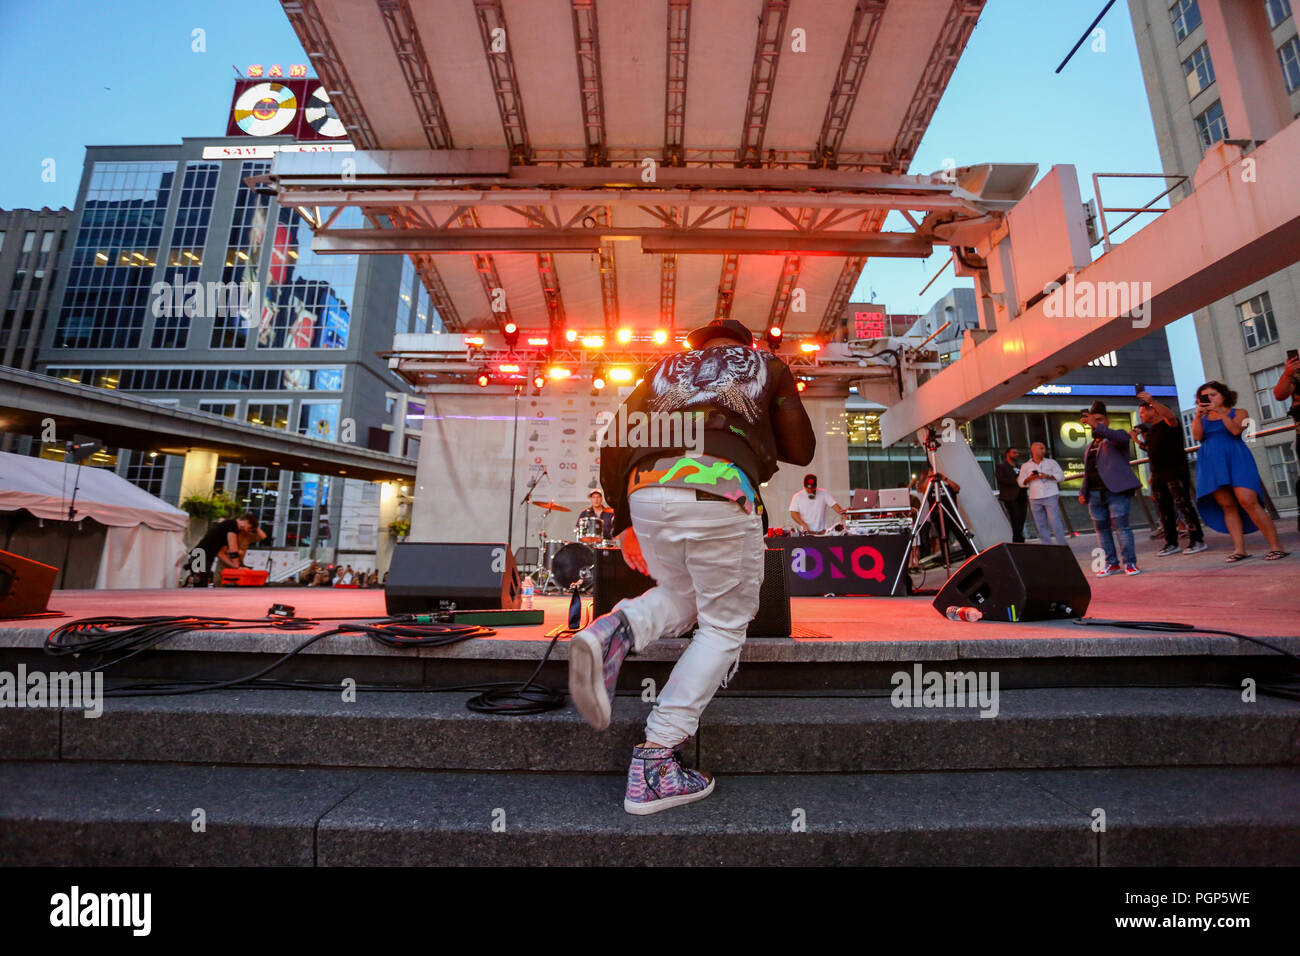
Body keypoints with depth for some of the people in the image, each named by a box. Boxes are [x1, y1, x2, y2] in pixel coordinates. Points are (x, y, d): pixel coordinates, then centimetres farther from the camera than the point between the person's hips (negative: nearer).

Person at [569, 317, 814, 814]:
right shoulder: (767, 364, 27)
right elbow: (801, 450, 23)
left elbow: (613, 443, 20)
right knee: (724, 625, 12)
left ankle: (614, 630, -5)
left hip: (646, 490, 4)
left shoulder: (666, 368, 30)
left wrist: (623, 521, 24)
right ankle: (654, 763, 5)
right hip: (720, 494, -3)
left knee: (681, 595, 26)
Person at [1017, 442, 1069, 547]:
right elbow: (1021, 482, 8)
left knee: (1055, 522, -7)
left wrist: (1048, 476, -14)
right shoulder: (1025, 466, 11)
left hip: (1050, 496, -2)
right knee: (1041, 525, 4)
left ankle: (1062, 545, -1)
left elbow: (1060, 475, 3)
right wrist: (1029, 478, -12)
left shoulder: (1051, 462, 10)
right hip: (1035, 499, 2)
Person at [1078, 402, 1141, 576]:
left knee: (1121, 526, -10)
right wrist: (1083, 492, 17)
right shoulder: (1091, 447, 23)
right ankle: (1112, 564, 13)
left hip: (1116, 490, -6)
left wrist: (1098, 427, -32)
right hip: (1095, 494, 6)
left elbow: (1121, 438, -22)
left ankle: (1130, 563, -2)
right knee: (1102, 529, 6)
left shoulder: (1117, 436, 5)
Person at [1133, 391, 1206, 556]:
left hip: (1176, 471, -7)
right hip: (1157, 474, 7)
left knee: (1183, 504, -9)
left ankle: (1197, 540, -2)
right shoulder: (1149, 431, 18)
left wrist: (1152, 401, -39)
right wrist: (1138, 440, 9)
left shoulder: (1168, 424, -4)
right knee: (1163, 509, 6)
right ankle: (1171, 543, 10)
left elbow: (1170, 415, -28)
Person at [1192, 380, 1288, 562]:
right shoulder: (1202, 417, 17)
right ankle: (1239, 549, -1)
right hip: (1212, 465, 3)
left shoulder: (1238, 412, 10)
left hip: (1236, 460, -3)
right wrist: (1198, 415, -9)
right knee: (1227, 506, 0)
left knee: (1247, 502, -15)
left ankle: (1276, 546, -7)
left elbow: (1236, 430, -8)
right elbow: (1197, 436, 0)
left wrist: (1220, 411, -12)